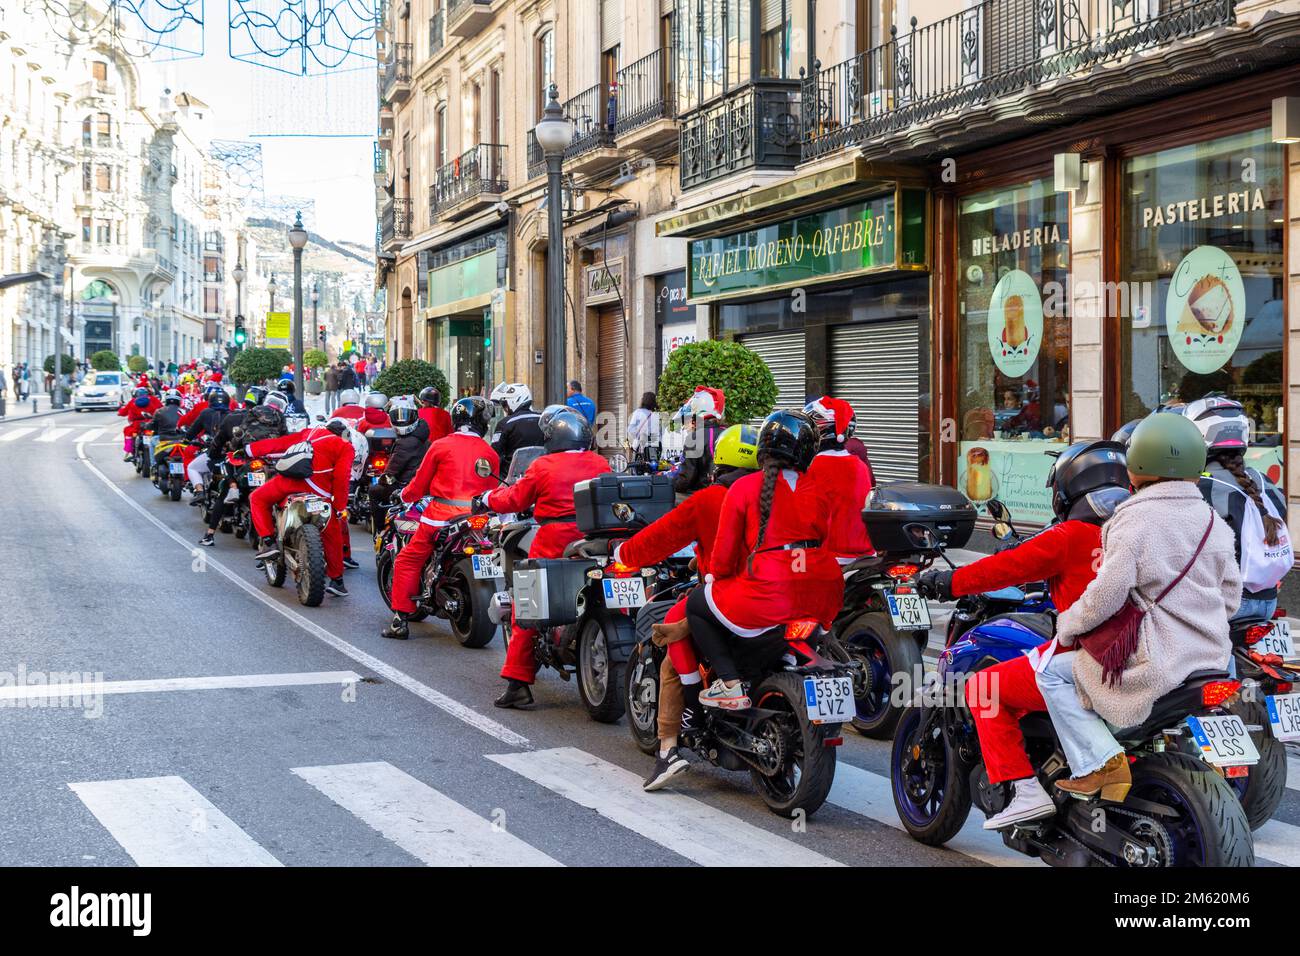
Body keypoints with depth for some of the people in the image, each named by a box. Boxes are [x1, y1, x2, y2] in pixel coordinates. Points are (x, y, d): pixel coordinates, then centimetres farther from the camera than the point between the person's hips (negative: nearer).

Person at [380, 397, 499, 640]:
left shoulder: (441, 446, -1)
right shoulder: (490, 454, 7)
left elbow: (420, 483, 5)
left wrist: (404, 496, 25)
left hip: (442, 517, -3)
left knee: (407, 561, 6)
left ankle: (401, 620, -1)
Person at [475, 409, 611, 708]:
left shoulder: (542, 466, -3)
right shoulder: (601, 464, 6)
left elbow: (515, 500, 4)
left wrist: (487, 499, 23)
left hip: (553, 543, -3)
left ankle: (518, 683, -1)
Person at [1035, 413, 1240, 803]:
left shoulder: (1134, 520, -13)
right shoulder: (1214, 522, 8)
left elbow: (1106, 595, -17)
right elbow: (1230, 598, 12)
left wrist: (1067, 625, 0)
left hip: (1155, 664, -8)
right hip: (1213, 660, 8)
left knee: (1052, 672, 7)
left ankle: (1098, 763, -7)